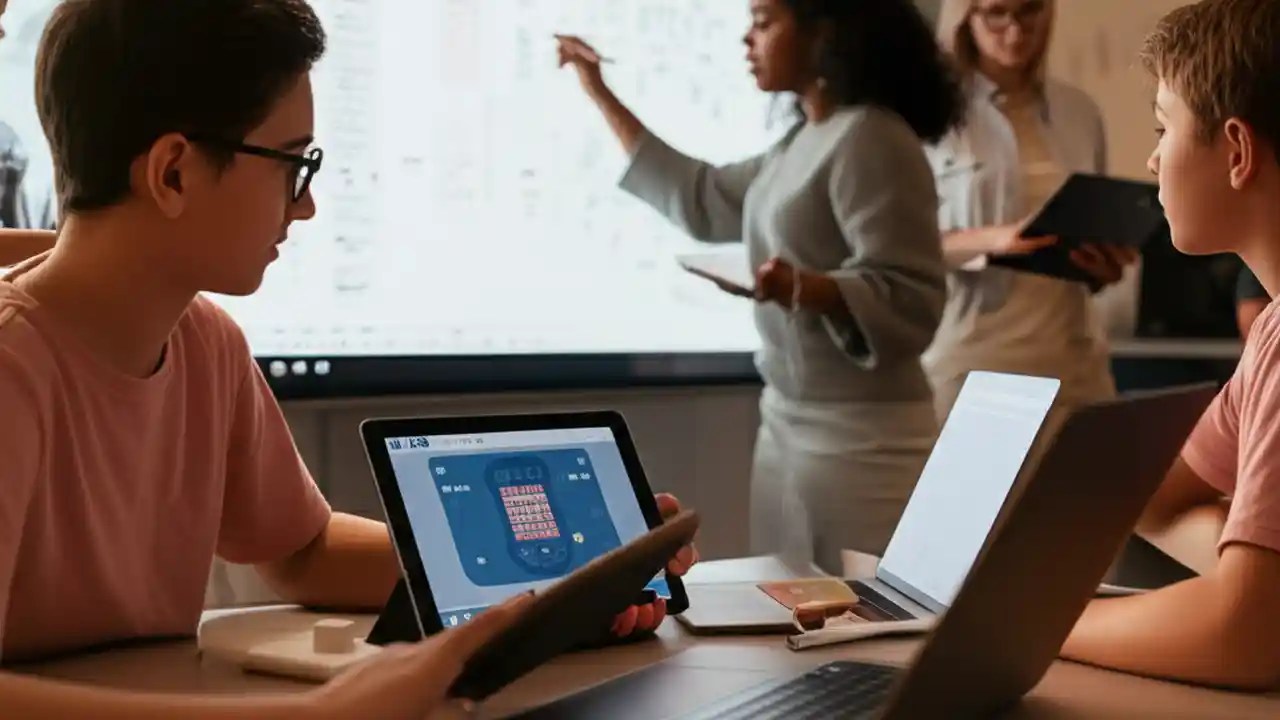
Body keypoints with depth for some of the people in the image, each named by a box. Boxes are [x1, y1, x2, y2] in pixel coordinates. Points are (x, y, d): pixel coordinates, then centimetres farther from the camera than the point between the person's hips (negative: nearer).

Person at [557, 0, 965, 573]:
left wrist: (807, 288, -39)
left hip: (859, 433, -9)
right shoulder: (804, 142, 13)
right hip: (787, 419, 9)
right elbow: (701, 201, 23)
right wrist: (601, 96, 26)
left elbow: (908, 302, -20)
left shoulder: (871, 139, -16)